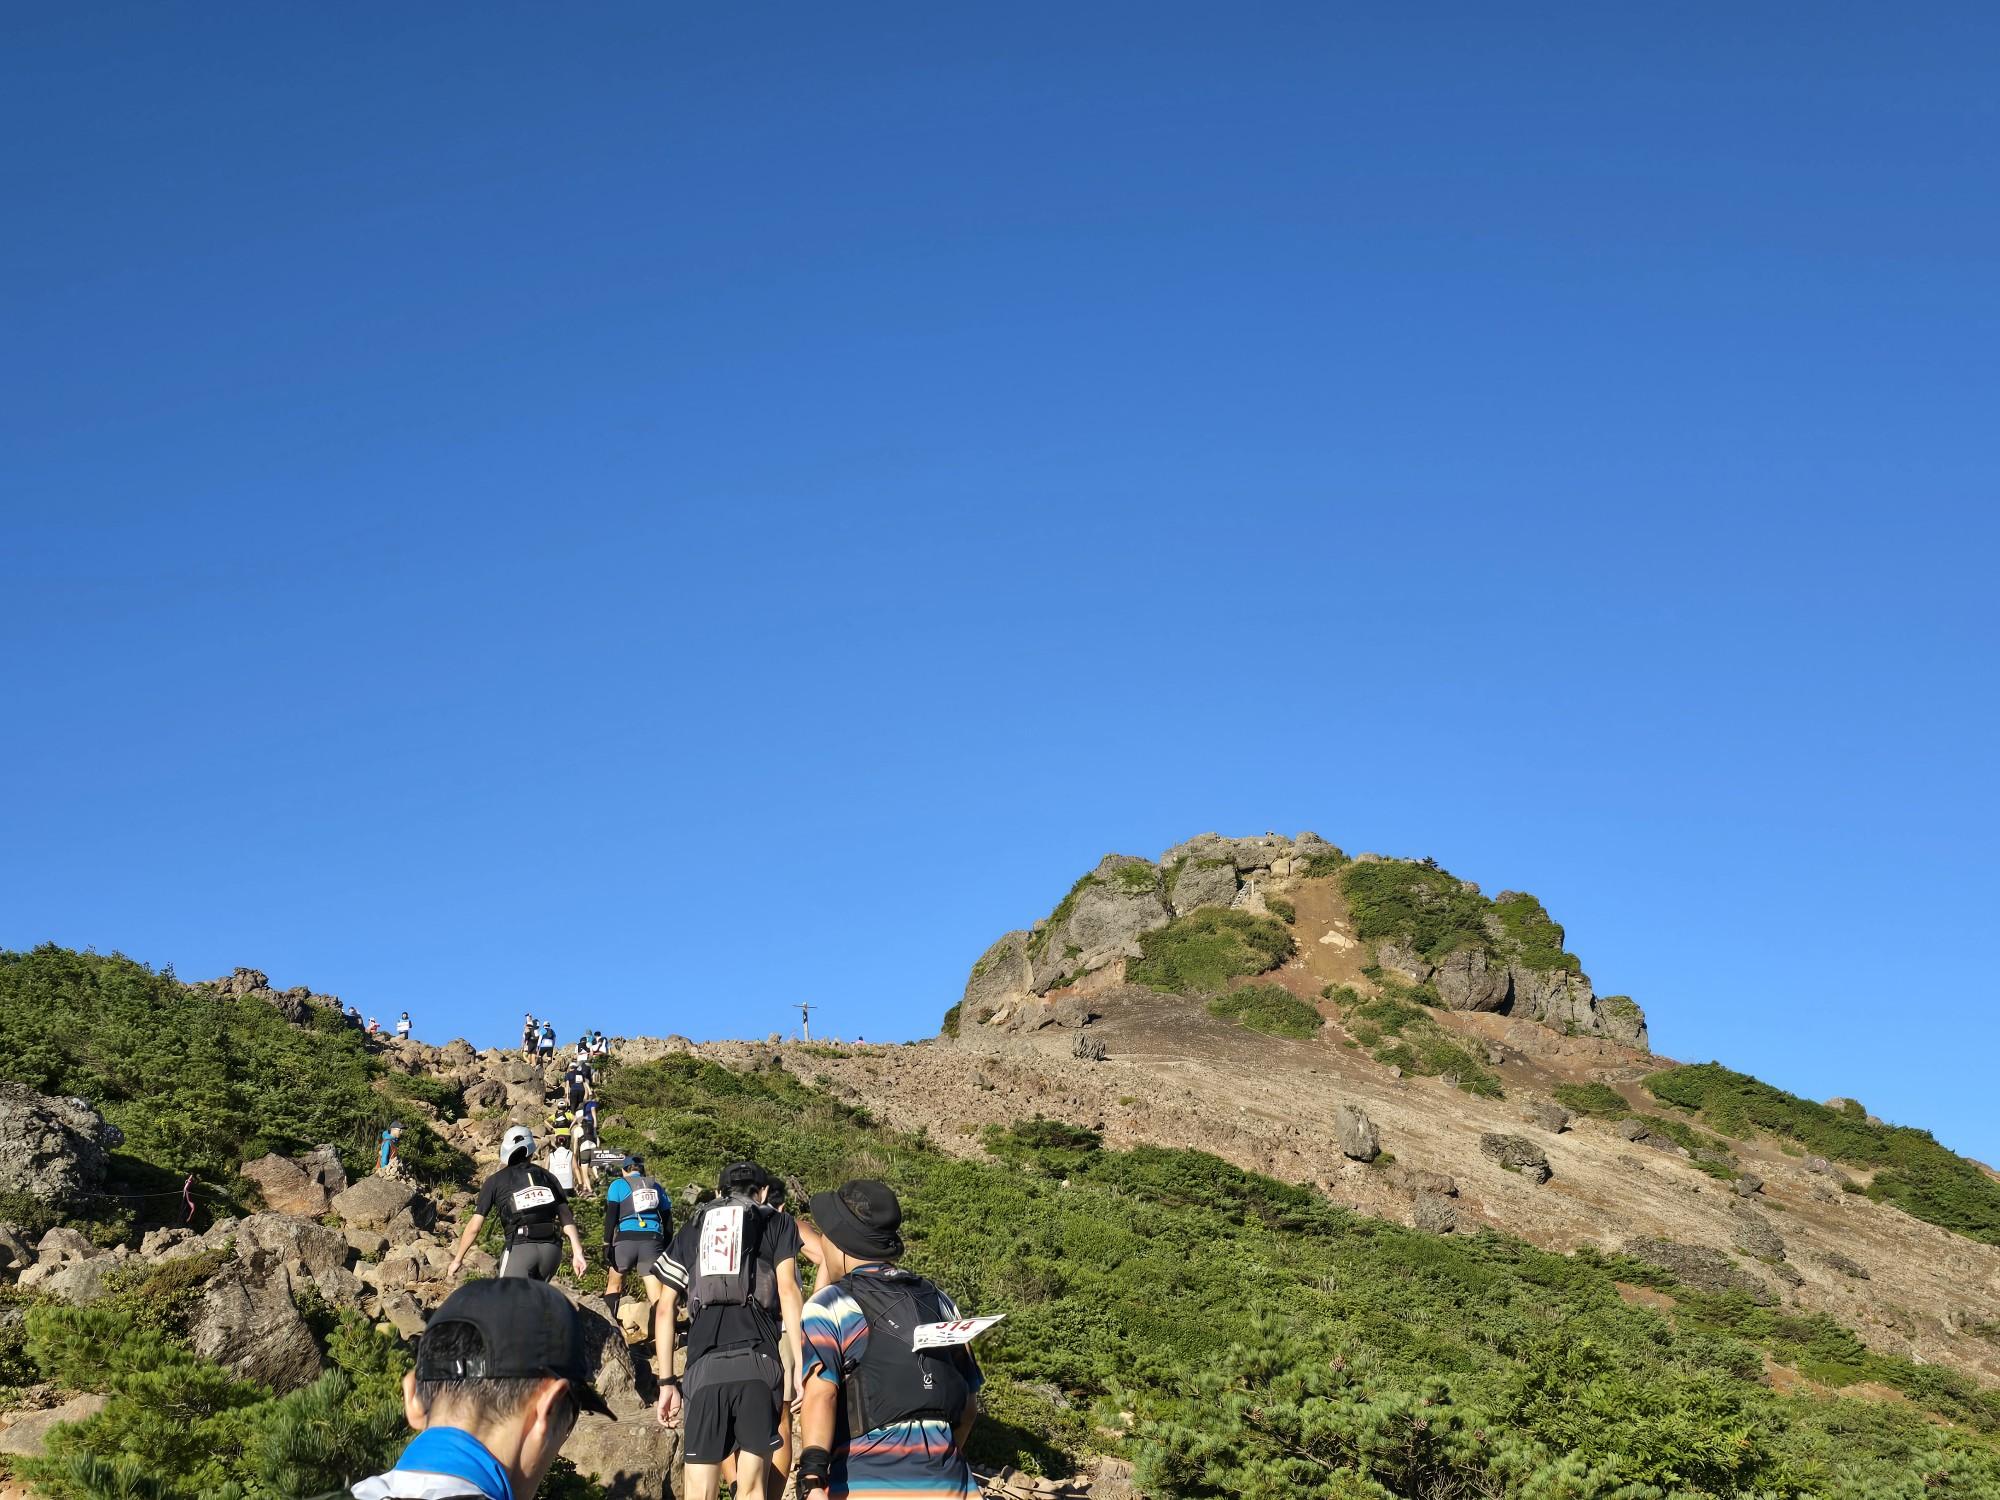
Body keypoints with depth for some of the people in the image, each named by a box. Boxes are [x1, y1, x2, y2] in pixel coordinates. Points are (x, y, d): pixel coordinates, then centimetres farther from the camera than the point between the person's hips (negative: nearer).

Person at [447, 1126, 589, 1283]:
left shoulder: (495, 1181, 9)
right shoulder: (547, 1176, 17)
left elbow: (474, 1227, 7)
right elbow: (566, 1218, 10)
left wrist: (457, 1260, 15)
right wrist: (578, 1252, 9)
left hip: (519, 1249, -4)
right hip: (552, 1250, 4)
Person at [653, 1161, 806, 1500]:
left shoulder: (692, 1228, 26)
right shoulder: (777, 1221, 17)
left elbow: (664, 1308, 21)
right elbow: (787, 1290, 3)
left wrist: (667, 1382, 22)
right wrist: (800, 1365, -1)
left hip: (703, 1364, 2)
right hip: (758, 1359, -2)